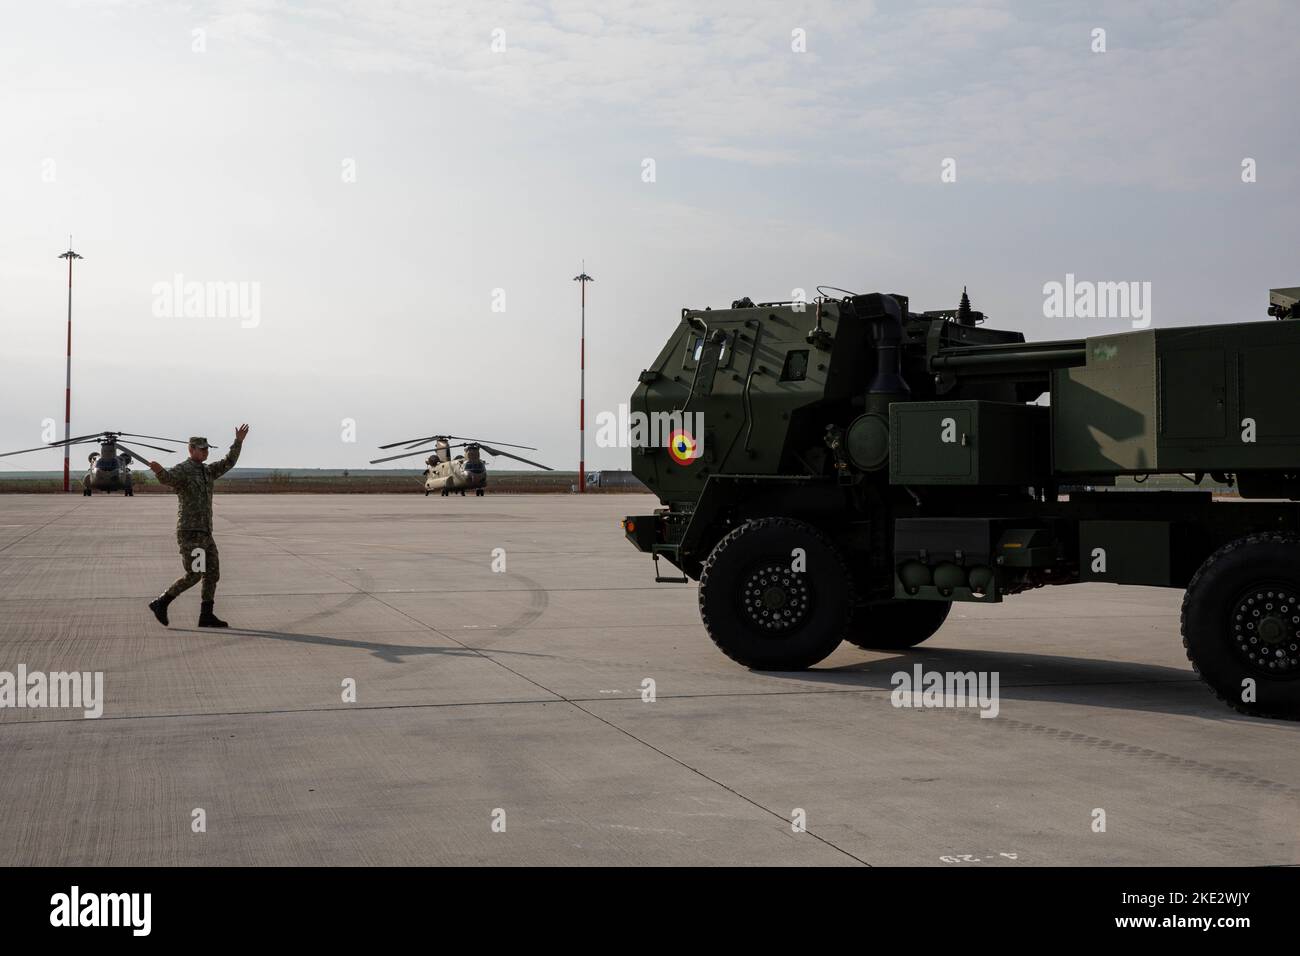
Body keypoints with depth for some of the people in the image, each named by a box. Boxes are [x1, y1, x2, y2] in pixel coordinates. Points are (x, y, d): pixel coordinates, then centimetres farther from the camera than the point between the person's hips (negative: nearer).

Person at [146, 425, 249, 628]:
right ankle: (160, 603, 2)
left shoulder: (206, 471, 17)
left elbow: (228, 463, 23)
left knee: (212, 573, 5)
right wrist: (159, 470, -59)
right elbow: (167, 477, -34)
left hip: (204, 534, 9)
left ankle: (206, 615, 8)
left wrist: (238, 441, 14)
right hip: (189, 532, -9)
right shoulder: (181, 470, -11)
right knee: (193, 575, -11)